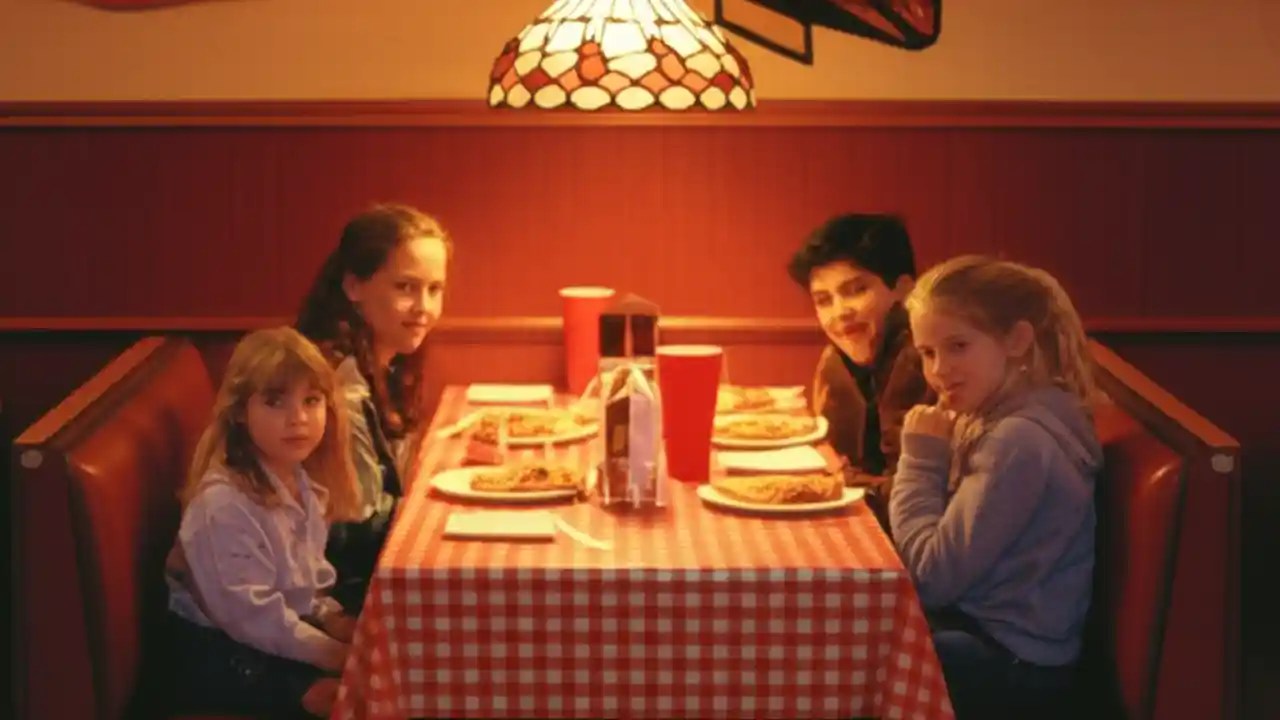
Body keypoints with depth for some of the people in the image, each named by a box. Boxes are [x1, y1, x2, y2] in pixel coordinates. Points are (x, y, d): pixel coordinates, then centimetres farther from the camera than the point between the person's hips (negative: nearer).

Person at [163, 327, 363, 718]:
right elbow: (248, 613, -27)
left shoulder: (302, 484, 4)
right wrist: (330, 652, -23)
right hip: (218, 650, -9)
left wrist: (332, 618, -3)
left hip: (286, 632, 9)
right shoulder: (225, 503, -26)